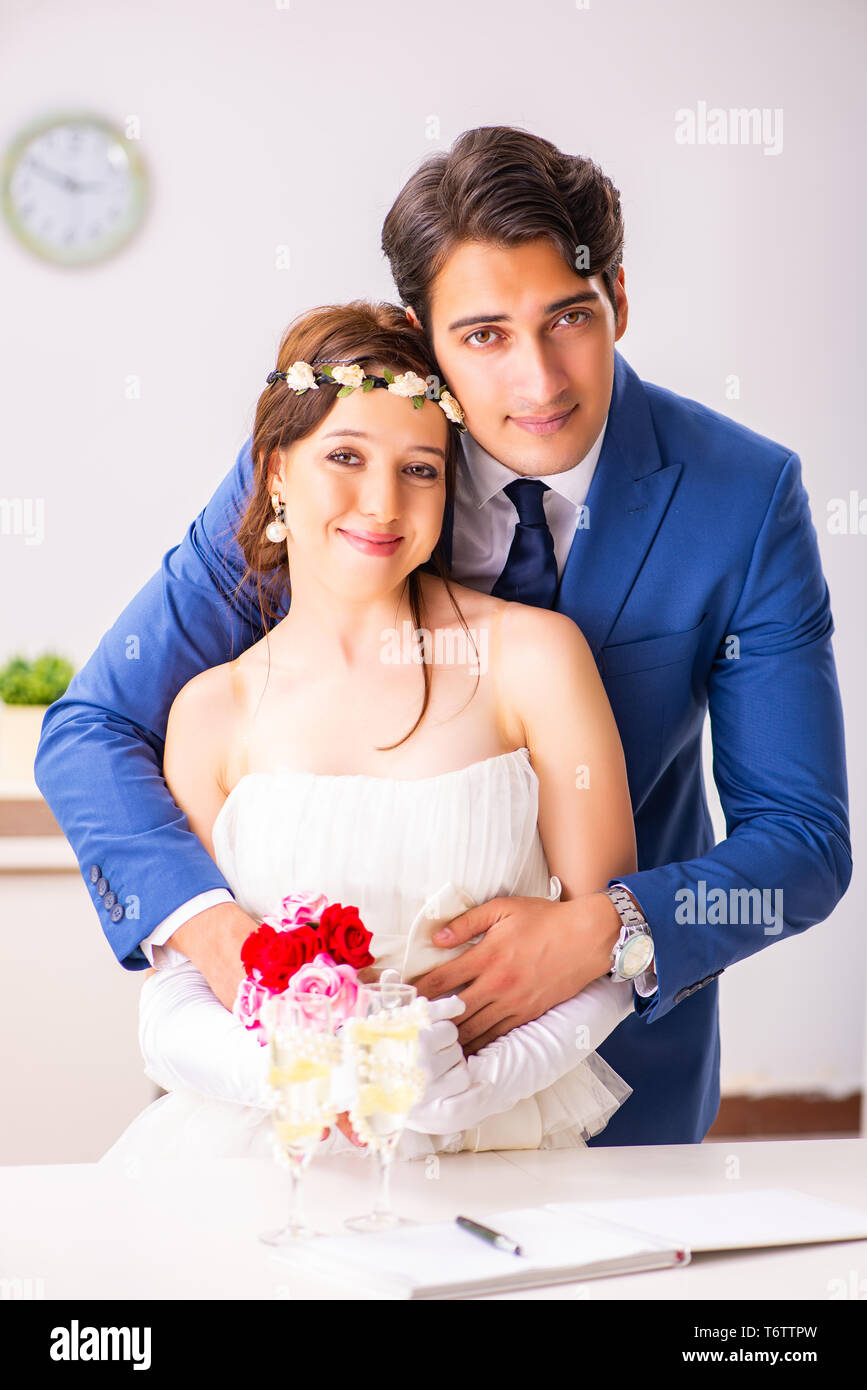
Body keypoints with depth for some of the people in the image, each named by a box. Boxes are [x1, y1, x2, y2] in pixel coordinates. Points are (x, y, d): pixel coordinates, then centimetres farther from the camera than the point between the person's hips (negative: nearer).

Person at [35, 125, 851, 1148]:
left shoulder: (745, 496, -19)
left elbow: (805, 841, -16)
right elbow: (91, 730, -16)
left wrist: (607, 930, -34)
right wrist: (204, 923, -34)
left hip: (620, 1052, 1)